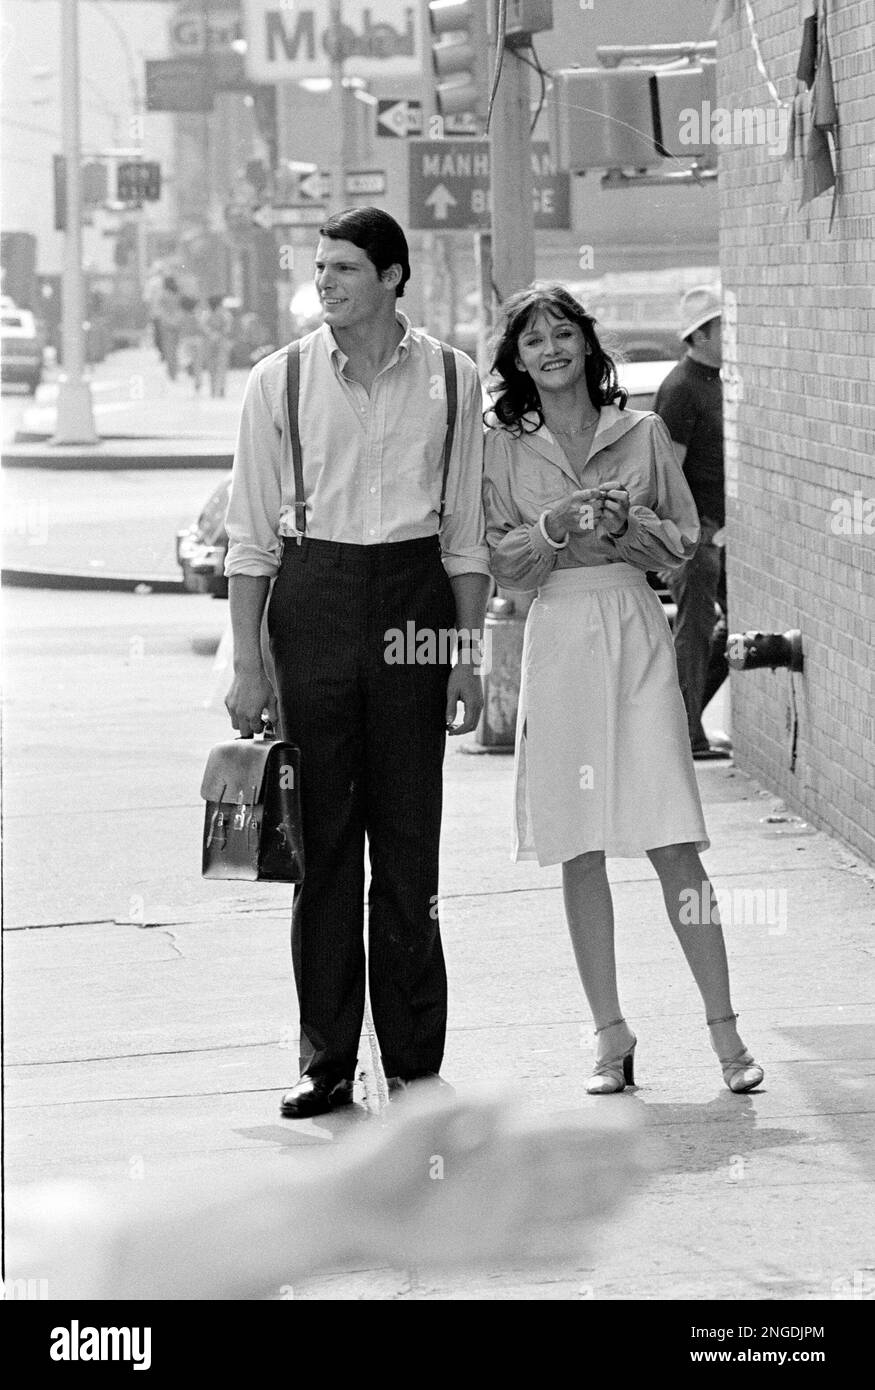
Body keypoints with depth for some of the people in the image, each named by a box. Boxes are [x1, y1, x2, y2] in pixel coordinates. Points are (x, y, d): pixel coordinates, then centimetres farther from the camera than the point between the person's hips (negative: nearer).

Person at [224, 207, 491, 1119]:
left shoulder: (450, 380, 4)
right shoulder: (280, 381, 2)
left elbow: (466, 533, 8)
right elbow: (250, 537, 3)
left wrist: (469, 655, 3)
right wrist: (248, 665, -3)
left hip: (413, 598, 0)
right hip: (312, 594, 0)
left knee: (409, 838, 2)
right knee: (322, 838, 1)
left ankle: (414, 1061, 9)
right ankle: (326, 1061, 8)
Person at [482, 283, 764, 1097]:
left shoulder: (642, 433, 6)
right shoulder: (503, 447, 6)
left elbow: (683, 542, 9)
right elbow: (497, 559, 4)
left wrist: (625, 521, -10)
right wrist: (555, 525, -13)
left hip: (635, 632, -1)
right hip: (557, 640, 1)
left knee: (673, 843, -7)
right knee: (579, 848, 3)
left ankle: (724, 1029, -3)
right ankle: (610, 1035, 11)